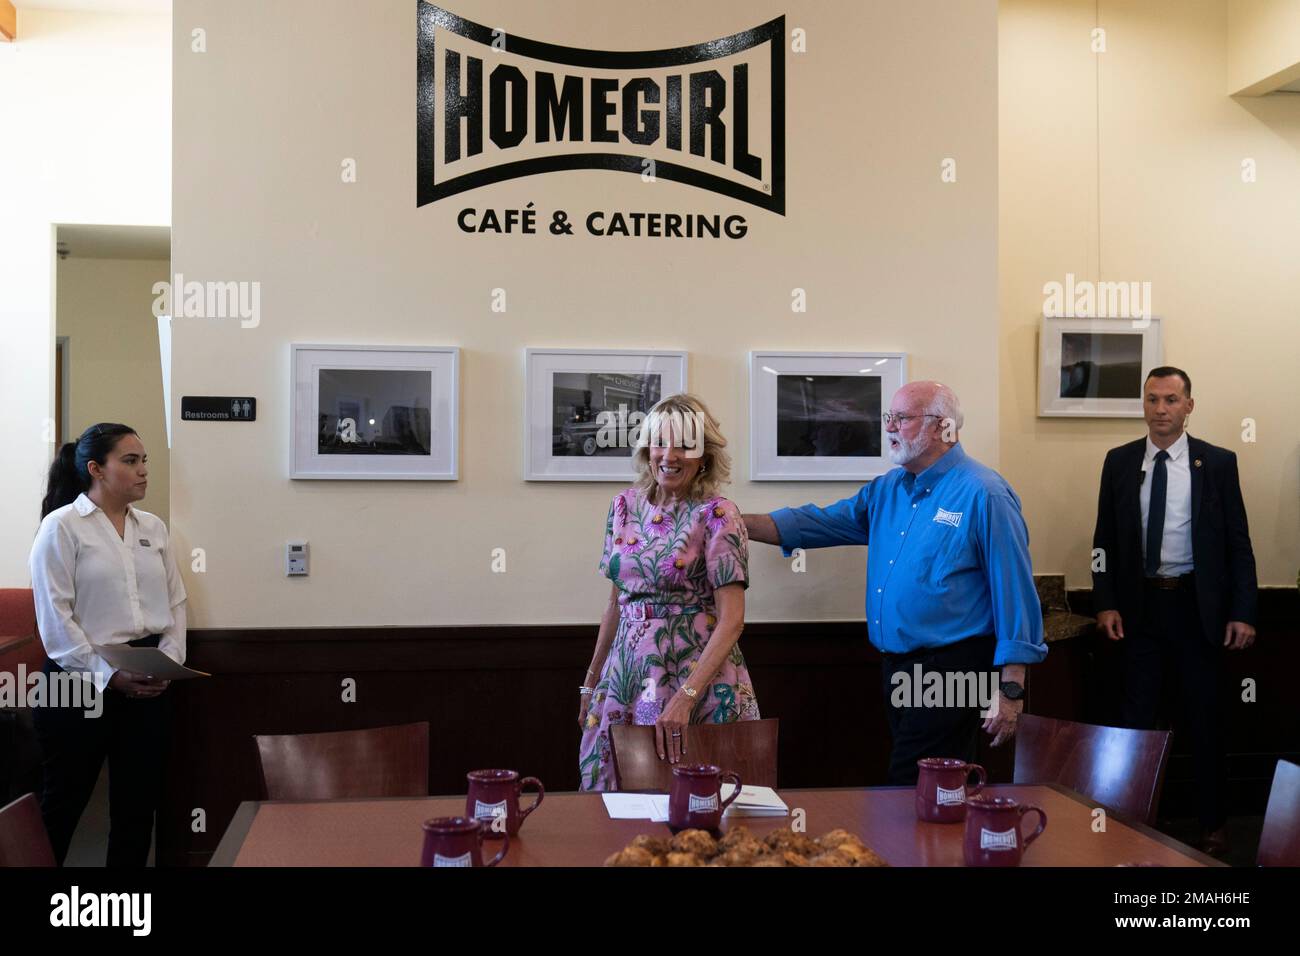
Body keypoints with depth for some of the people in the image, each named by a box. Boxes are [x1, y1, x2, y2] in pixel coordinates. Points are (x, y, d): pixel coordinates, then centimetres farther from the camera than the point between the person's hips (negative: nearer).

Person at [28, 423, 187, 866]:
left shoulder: (154, 527, 11)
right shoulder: (61, 526, -7)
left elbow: (175, 603, 10)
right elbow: (55, 619, -13)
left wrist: (168, 661, -6)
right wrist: (110, 676, -17)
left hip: (148, 683, 5)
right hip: (82, 680, -5)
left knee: (138, 802, 10)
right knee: (64, 803, 8)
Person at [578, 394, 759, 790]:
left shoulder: (717, 516, -11)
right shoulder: (624, 506, 5)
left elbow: (731, 620, -17)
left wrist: (684, 698, -25)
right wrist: (592, 680, 17)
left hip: (696, 673, -5)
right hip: (627, 669, 5)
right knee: (617, 788, 10)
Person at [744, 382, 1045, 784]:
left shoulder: (983, 494, -12)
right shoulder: (886, 490, 11)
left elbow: (1014, 594, -13)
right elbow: (820, 523, 10)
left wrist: (1011, 690, -15)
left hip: (950, 671, -8)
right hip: (897, 668, 8)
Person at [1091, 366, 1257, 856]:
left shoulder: (1218, 462, -2)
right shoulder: (1119, 461, 2)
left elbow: (1238, 541, -2)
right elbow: (1105, 538, 4)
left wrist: (1243, 612, -7)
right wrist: (1106, 603, -4)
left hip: (1198, 605, -1)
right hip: (1140, 604, 1)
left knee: (1205, 719, 10)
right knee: (1139, 718, 8)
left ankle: (1212, 823, 24)